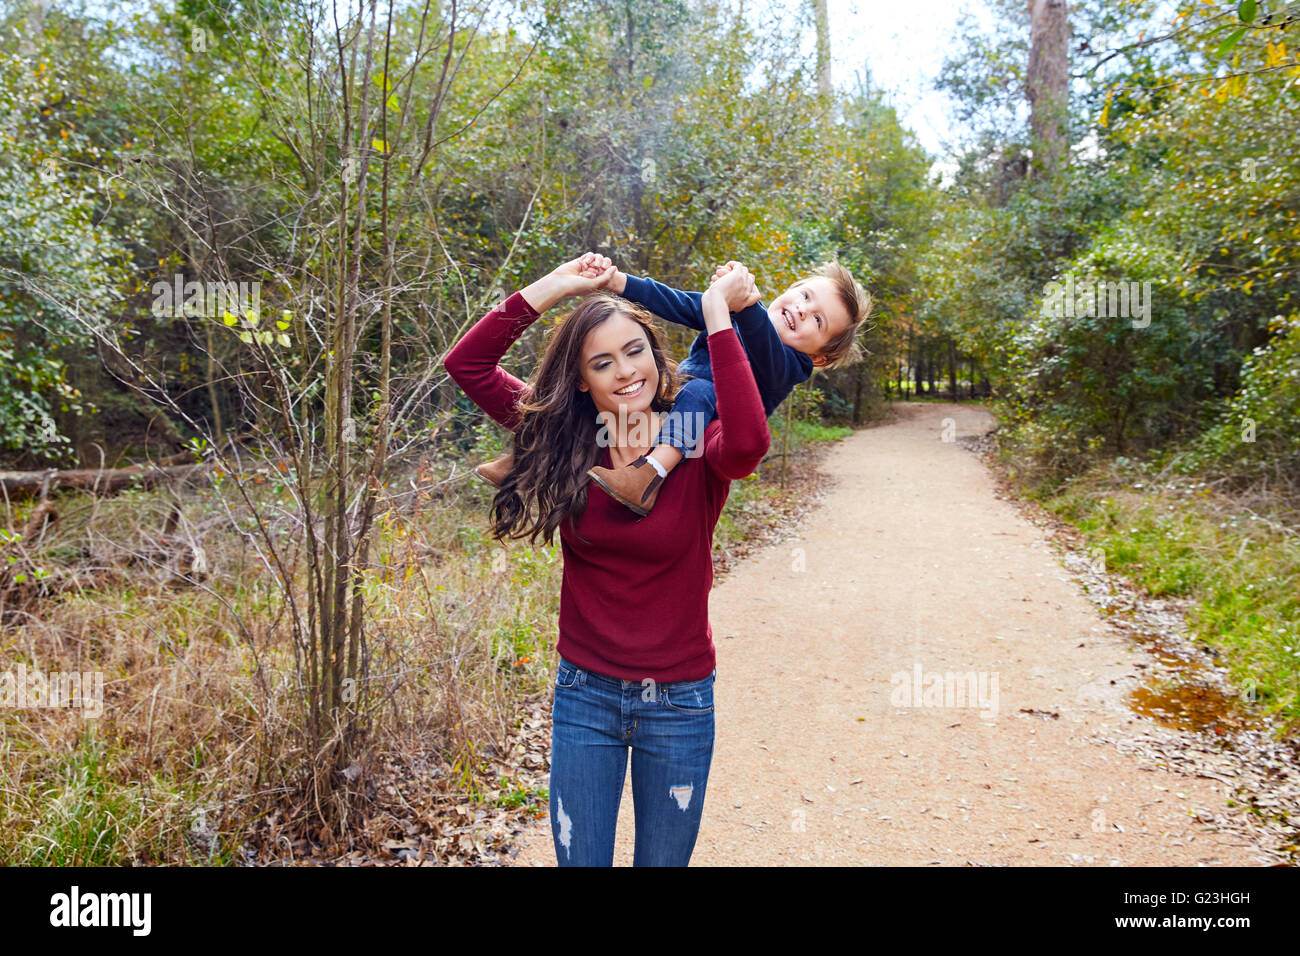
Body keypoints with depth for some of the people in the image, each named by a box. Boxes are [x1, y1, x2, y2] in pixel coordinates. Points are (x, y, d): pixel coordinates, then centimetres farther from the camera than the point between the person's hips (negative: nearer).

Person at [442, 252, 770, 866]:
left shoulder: (698, 448, -12)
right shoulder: (562, 440, -4)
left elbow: (748, 443, -37)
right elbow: (466, 361, -7)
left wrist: (717, 314, -30)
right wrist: (556, 285, -10)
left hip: (678, 701, -1)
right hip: (584, 695, 2)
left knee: (662, 861, 18)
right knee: (579, 859, 16)